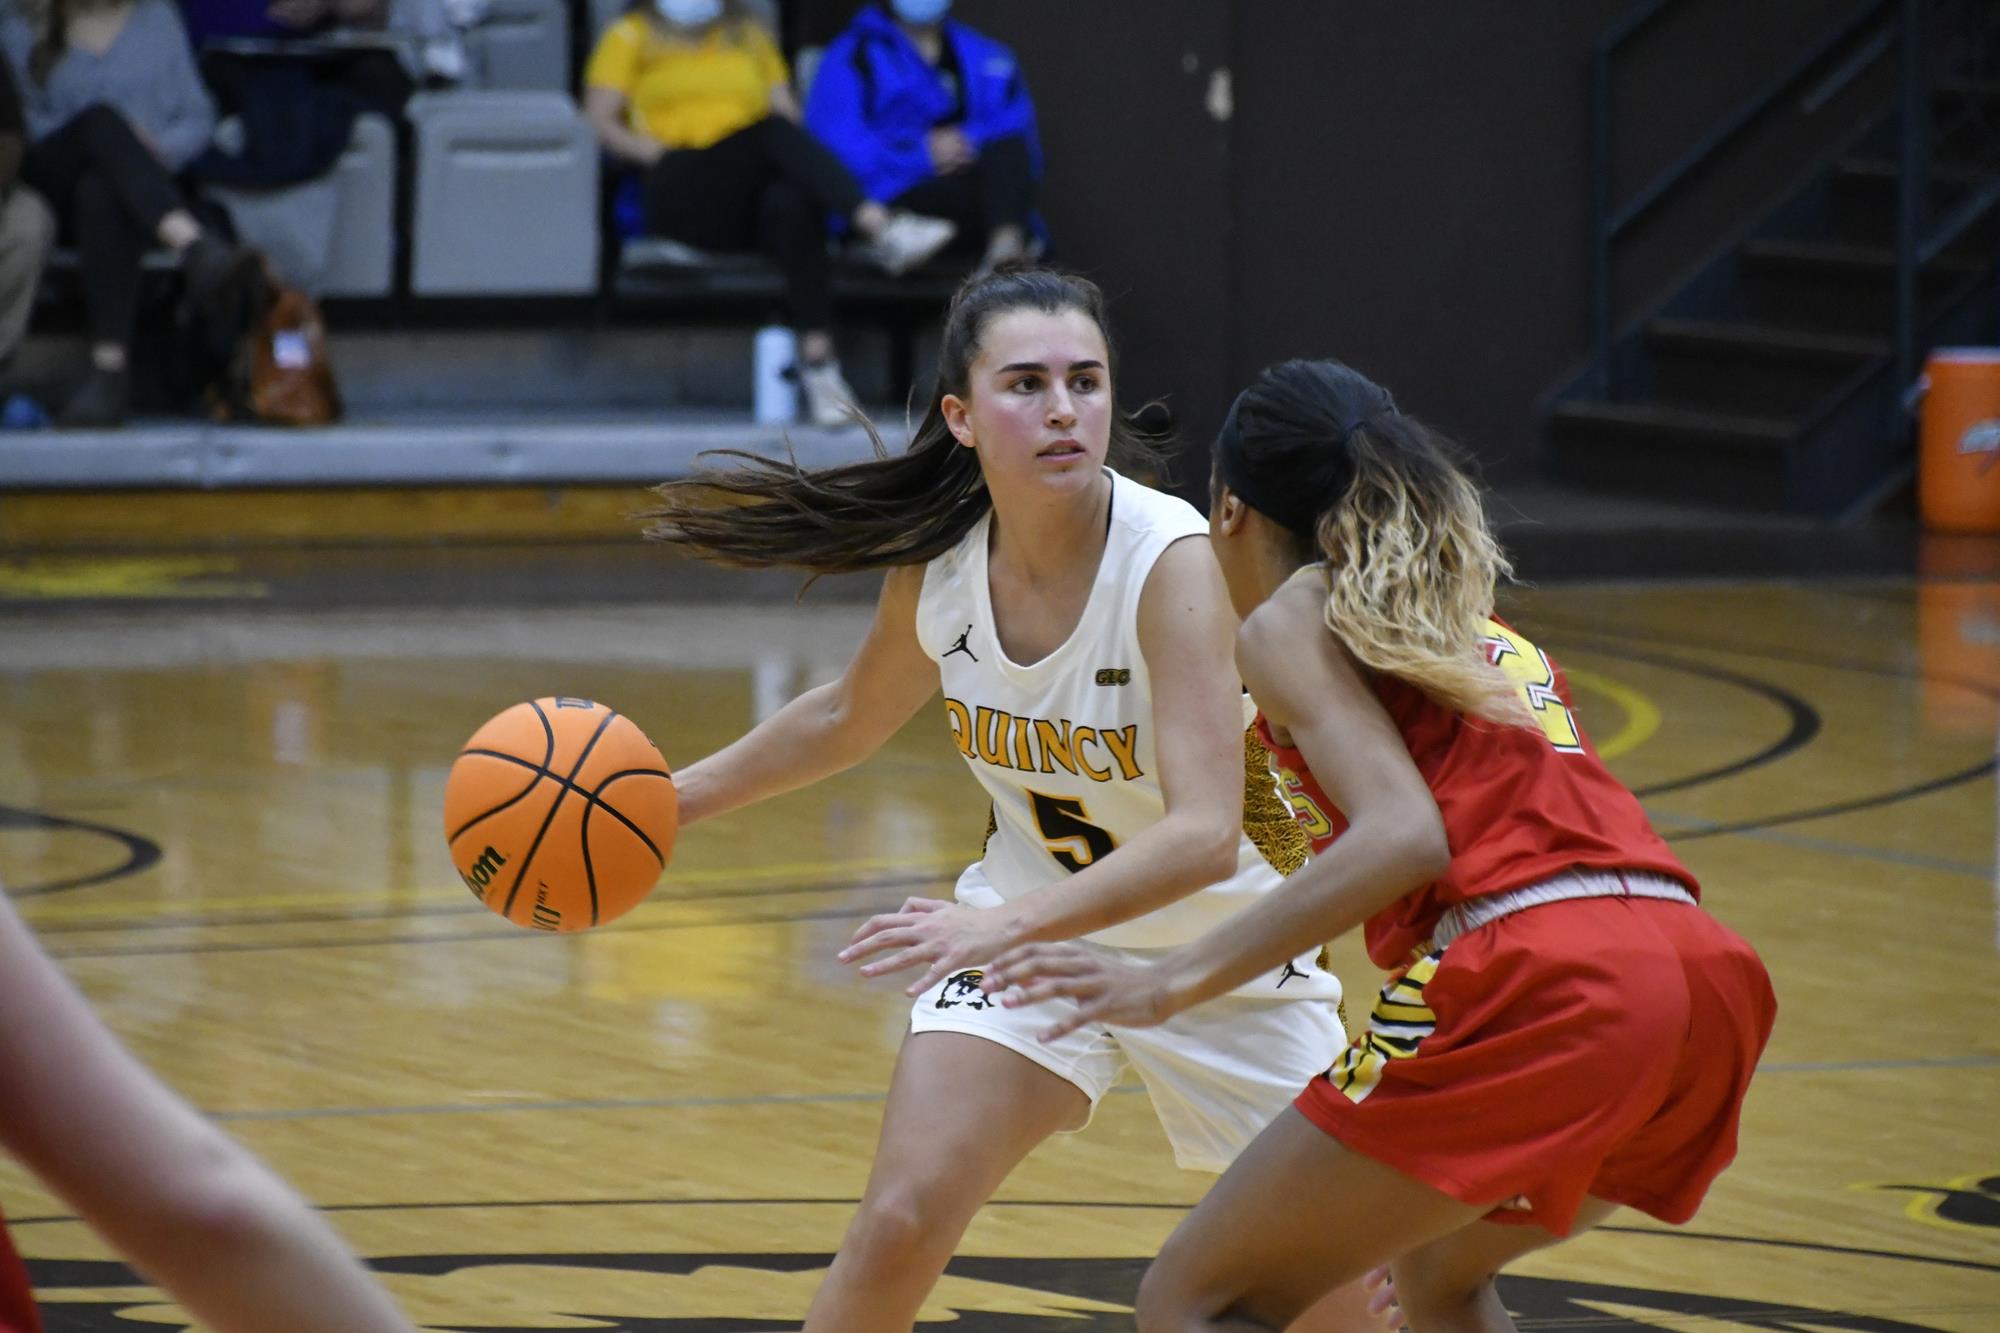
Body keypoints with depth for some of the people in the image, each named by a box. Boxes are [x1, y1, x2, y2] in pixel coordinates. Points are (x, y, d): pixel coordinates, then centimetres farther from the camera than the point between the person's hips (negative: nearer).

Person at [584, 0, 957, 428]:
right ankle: (882, 228, -45)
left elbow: (788, 112, 20)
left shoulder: (749, 35, 30)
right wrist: (653, 152, -10)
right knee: (773, 131, -31)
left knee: (791, 203, -36)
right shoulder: (631, 36, 21)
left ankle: (817, 359, -49)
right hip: (683, 202, -2)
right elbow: (599, 120, 8)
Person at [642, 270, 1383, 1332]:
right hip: (1026, 925, 3)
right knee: (897, 1226, -15)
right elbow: (848, 717, 9)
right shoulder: (934, 559, -15)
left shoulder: (1174, 560, -30)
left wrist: (1012, 923, -51)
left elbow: (1205, 835, -40)